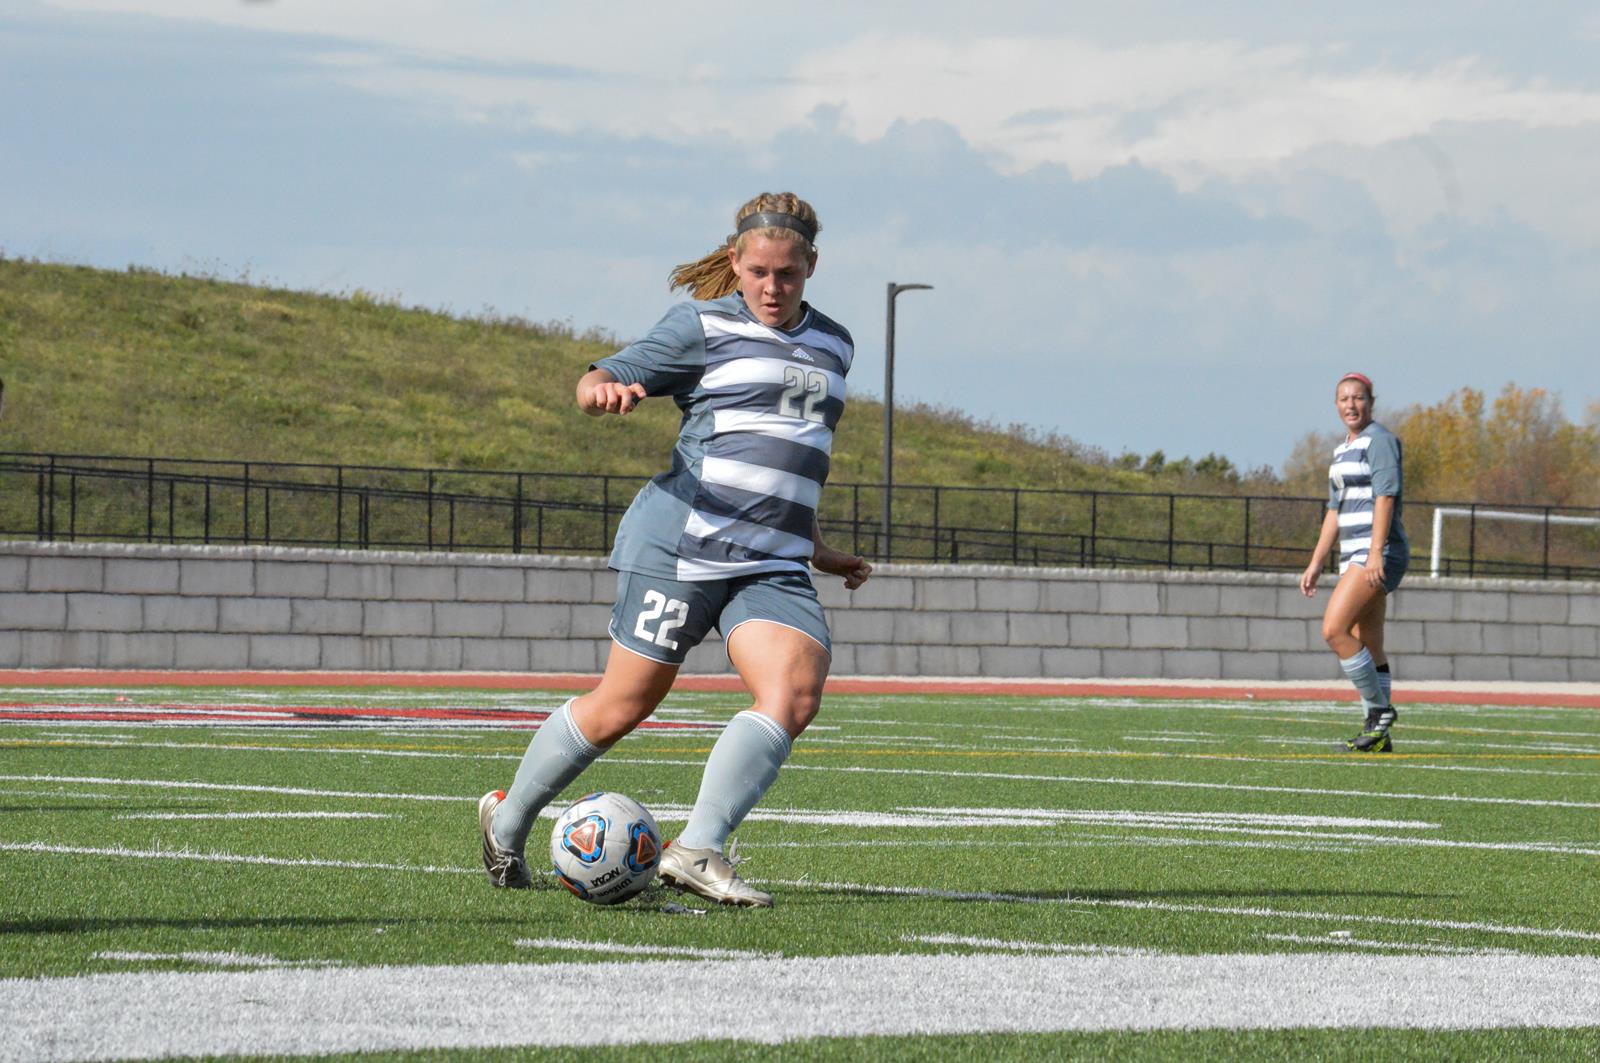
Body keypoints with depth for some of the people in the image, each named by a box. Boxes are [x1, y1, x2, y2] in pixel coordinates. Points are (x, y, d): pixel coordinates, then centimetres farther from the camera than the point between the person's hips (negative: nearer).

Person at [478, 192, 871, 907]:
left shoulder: (832, 346, 19)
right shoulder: (704, 325, 1)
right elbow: (593, 384, -1)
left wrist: (818, 549, 35)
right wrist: (605, 390, -25)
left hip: (773, 564, 5)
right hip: (683, 544, -5)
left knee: (794, 695, -19)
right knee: (622, 707, -1)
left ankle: (697, 851, -18)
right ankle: (508, 819, 20)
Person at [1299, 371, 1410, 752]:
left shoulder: (1379, 440, -8)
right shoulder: (1343, 449, 20)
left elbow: (1385, 496, -18)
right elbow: (1335, 511, 23)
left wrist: (1376, 554, -27)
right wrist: (1316, 564, 19)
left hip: (1381, 552, -10)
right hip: (1354, 556, 10)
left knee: (1334, 629, -18)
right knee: (1368, 648, 9)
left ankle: (1380, 708, -9)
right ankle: (1379, 736, 11)